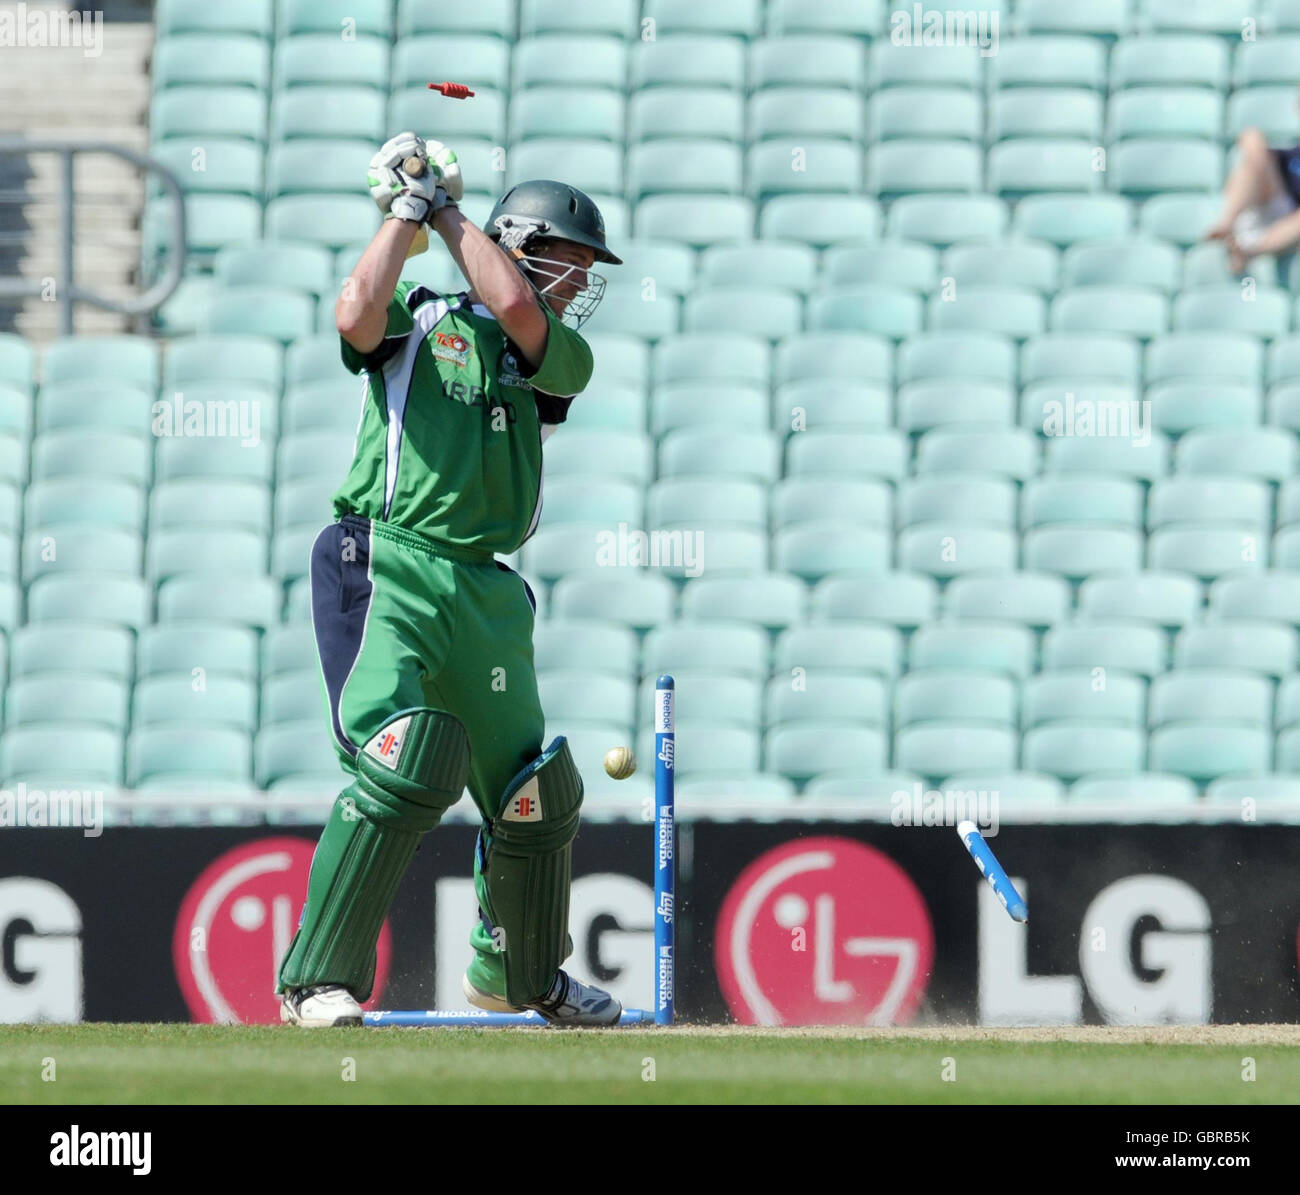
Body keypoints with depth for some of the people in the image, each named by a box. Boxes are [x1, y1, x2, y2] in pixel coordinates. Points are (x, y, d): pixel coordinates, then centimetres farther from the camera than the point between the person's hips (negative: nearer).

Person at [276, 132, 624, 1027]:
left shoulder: (564, 357, 15)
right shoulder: (419, 322, 7)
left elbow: (514, 307, -6)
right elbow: (356, 314, -16)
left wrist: (446, 210, 4)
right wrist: (408, 208, -5)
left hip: (486, 595, 6)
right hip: (387, 569, -6)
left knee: (536, 795, 14)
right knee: (402, 767, -25)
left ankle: (518, 978, 38)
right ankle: (318, 980, -22)